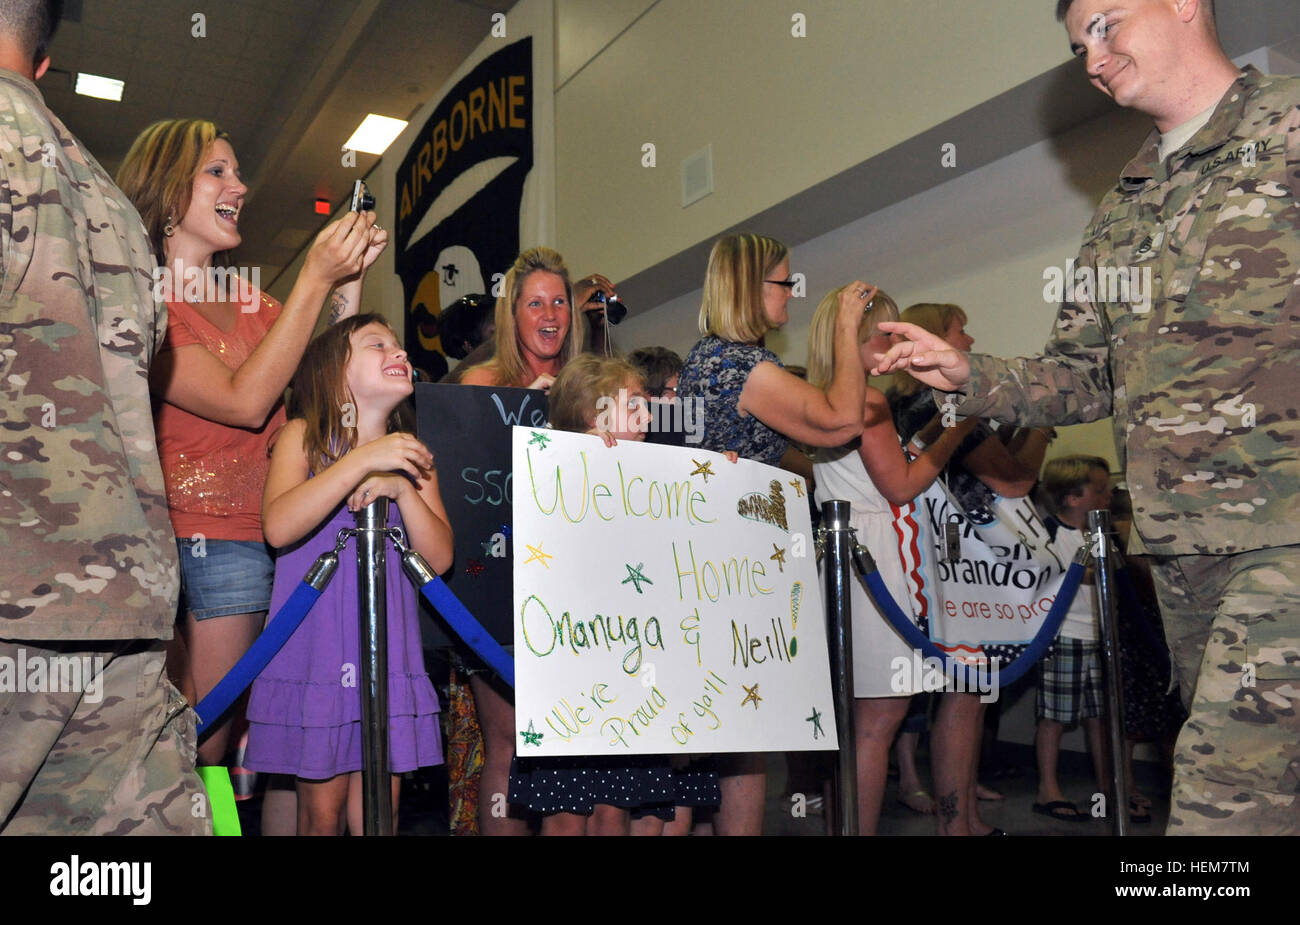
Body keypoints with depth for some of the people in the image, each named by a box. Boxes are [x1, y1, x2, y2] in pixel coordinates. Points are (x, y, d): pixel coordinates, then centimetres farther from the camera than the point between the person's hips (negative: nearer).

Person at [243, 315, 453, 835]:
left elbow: (439, 558, 0)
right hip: (314, 650, -3)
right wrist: (362, 460, -23)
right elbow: (279, 527, -20)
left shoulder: (411, 455, 10)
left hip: (387, 653, 3)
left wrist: (403, 487, -14)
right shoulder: (304, 436, -1)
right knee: (321, 813, 2)